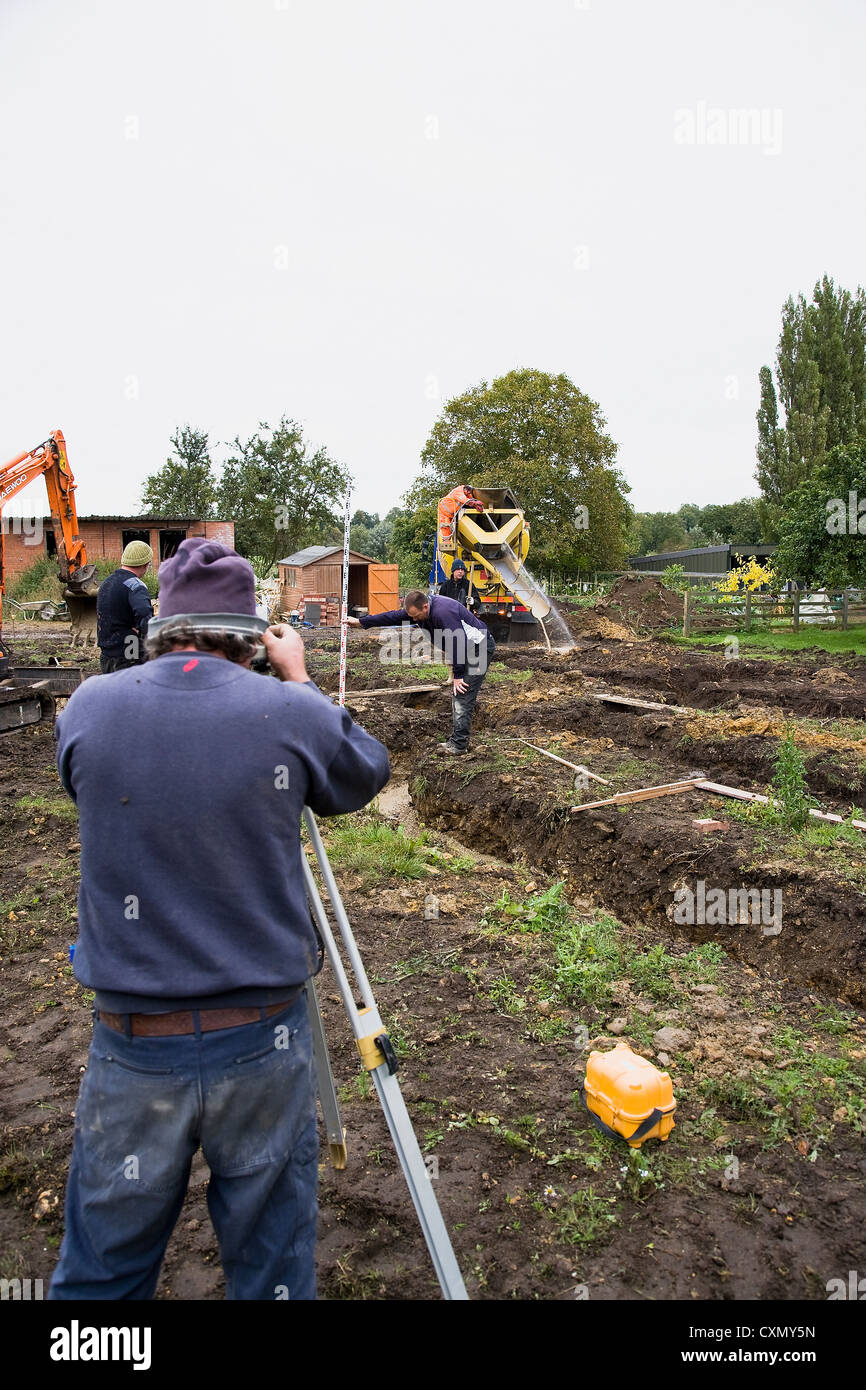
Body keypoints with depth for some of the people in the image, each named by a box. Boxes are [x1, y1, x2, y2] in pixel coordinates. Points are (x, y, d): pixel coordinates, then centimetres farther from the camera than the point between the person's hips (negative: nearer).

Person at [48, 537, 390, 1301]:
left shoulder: (87, 708, -8)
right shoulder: (290, 713, -13)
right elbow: (367, 773, 7)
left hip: (133, 1046, 2)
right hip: (263, 1039, -1)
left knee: (104, 1269, 22)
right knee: (272, 1260, 20)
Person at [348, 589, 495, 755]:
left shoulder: (443, 612, -30)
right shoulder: (419, 609, 0)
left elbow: (458, 643, -28)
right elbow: (394, 616, 9)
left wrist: (457, 675, -21)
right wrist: (361, 622, 11)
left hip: (480, 647, -10)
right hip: (467, 649, 10)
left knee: (463, 696, -13)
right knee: (456, 697, 12)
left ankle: (459, 744, -11)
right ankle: (457, 739, 17)